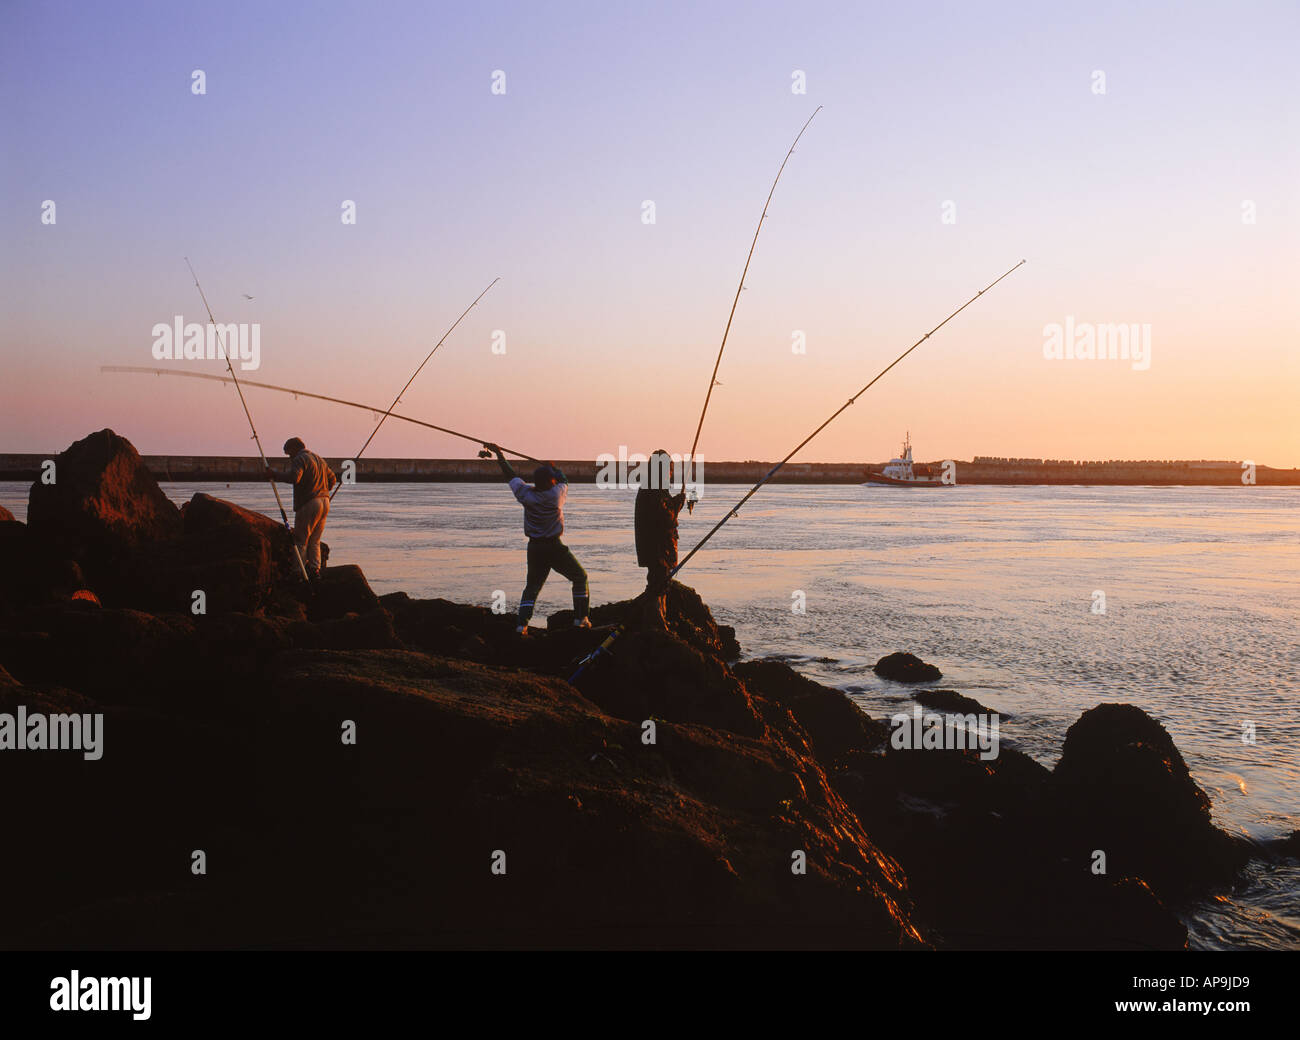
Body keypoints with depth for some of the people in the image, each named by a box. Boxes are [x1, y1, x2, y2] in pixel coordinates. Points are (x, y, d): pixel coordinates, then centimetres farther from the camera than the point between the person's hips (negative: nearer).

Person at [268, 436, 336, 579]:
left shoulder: (299, 459, -7)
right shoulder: (319, 459, 20)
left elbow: (293, 477, -25)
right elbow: (332, 479, 25)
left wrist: (274, 474, -13)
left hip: (308, 504, -8)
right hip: (325, 502, 8)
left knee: (300, 540, -4)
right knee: (314, 541, 13)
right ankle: (315, 569, 6)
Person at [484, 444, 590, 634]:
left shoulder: (526, 493, -3)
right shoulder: (556, 494, -11)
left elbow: (511, 475, 11)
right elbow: (563, 479, 12)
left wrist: (499, 454, 24)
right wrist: (554, 467, 32)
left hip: (534, 548, 4)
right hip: (554, 547, -4)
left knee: (532, 586, 14)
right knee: (580, 577, 15)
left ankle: (522, 624, -2)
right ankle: (580, 618, 11)